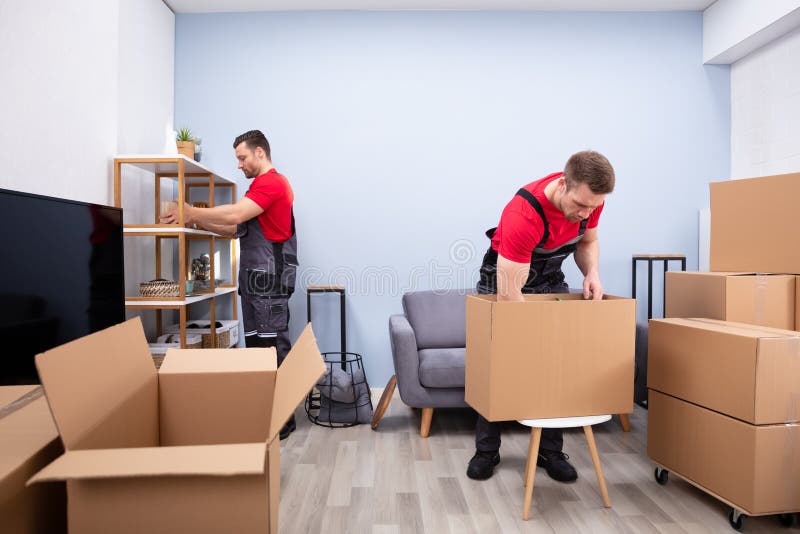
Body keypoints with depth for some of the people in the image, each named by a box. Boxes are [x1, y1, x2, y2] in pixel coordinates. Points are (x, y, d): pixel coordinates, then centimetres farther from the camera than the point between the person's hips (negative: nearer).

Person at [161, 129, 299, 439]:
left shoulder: (272, 182, -9)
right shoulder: (261, 186, 24)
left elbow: (234, 215, -19)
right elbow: (237, 230, 23)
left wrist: (193, 212, -6)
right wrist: (199, 223, 14)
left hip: (269, 280, -10)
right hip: (254, 280, 10)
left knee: (273, 348, -8)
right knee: (256, 347, 11)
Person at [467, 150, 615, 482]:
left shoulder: (589, 199, -19)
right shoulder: (523, 216, -39)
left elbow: (587, 241, 2)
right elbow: (509, 296, -36)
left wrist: (592, 273, -18)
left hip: (551, 281, 5)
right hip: (502, 279, -5)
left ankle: (550, 451, 15)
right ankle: (486, 451, 14)